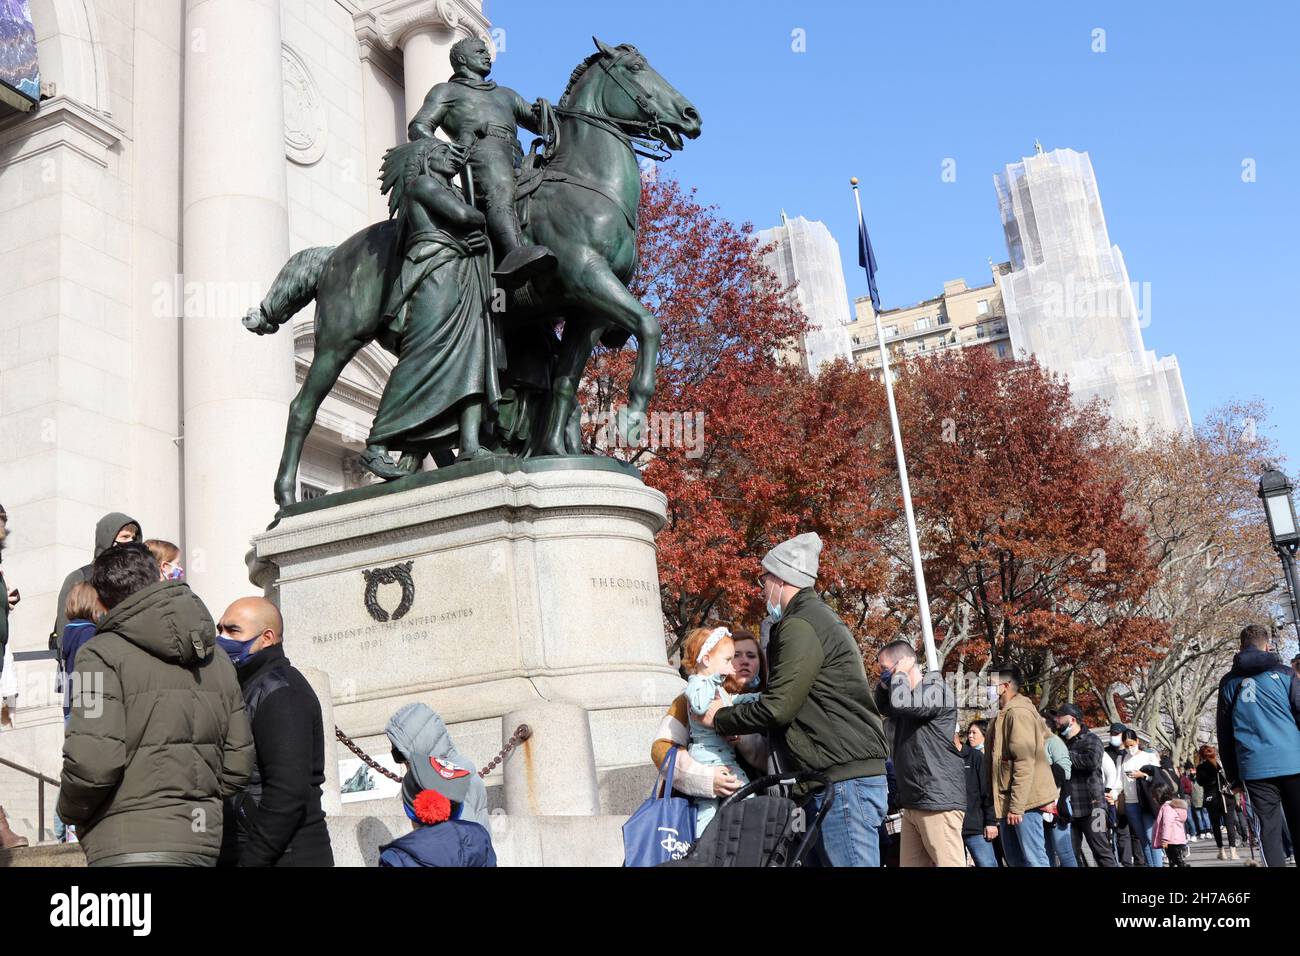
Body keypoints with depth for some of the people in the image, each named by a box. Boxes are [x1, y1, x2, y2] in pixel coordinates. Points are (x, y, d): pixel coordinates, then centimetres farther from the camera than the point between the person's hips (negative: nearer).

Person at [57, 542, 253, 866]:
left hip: (130, 849, -6)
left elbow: (93, 762, -17)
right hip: (202, 846, 7)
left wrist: (70, 811, 2)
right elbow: (238, 763, 10)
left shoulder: (103, 653, -6)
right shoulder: (216, 657, 12)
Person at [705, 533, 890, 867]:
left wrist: (720, 718, -1)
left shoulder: (800, 626, -12)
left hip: (845, 782, -11)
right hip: (852, 775, 11)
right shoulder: (819, 616, 21)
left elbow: (777, 708, -17)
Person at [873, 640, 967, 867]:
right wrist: (884, 683, 7)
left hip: (939, 800, -9)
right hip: (913, 802, 9)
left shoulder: (936, 688, -7)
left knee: (947, 863, -10)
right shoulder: (908, 693, 21)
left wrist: (899, 673, -6)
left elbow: (900, 704, -23)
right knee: (910, 864, 6)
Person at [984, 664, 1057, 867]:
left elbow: (1024, 762, -20)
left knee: (1033, 859, -7)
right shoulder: (1005, 714, 16)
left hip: (1023, 801, -10)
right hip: (1007, 802, 10)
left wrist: (1016, 805, -22)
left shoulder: (1019, 713, -14)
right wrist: (1006, 804, 17)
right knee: (1015, 860, 12)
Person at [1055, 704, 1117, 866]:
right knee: (1071, 854, 7)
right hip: (1068, 809, 6)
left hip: (1090, 807, -6)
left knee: (1102, 852, -2)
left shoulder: (1091, 740, -2)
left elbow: (1092, 761, -22)